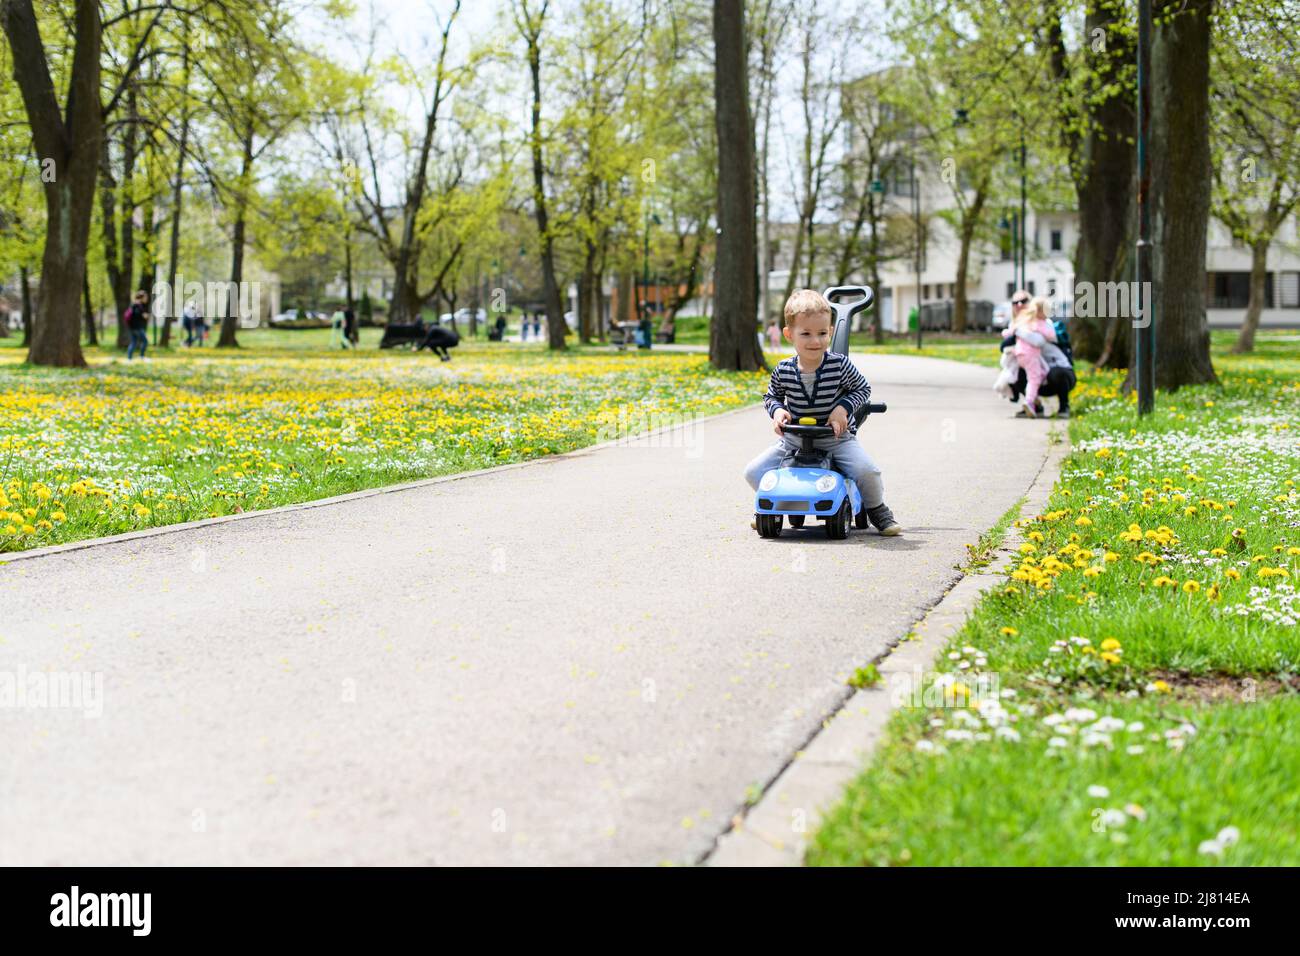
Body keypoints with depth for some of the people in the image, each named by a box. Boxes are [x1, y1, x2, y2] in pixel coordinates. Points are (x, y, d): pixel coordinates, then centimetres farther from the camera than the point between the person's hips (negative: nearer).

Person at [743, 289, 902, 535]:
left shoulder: (840, 364, -13)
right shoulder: (783, 371, -7)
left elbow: (863, 389, 1)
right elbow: (771, 396, 11)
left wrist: (843, 408, -15)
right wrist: (777, 410, -11)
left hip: (837, 438, -2)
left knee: (867, 471, -27)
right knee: (754, 472, -10)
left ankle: (876, 508, 8)